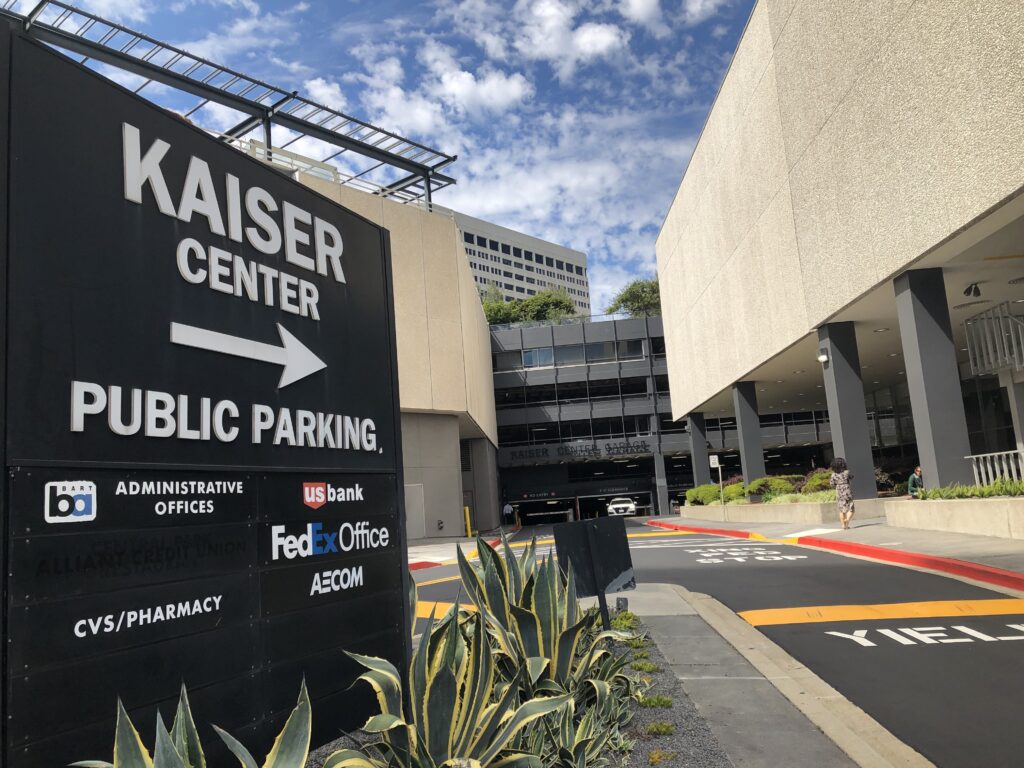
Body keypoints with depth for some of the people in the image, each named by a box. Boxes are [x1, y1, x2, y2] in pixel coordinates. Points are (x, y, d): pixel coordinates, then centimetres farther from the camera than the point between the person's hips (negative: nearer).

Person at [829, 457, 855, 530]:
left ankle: (844, 525, 10)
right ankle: (847, 520, -20)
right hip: (847, 492, -2)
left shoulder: (834, 474, -6)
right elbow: (851, 477, 11)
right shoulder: (846, 472, -9)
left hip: (839, 493, 2)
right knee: (850, 509, 6)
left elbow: (832, 484, -6)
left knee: (842, 510, 13)